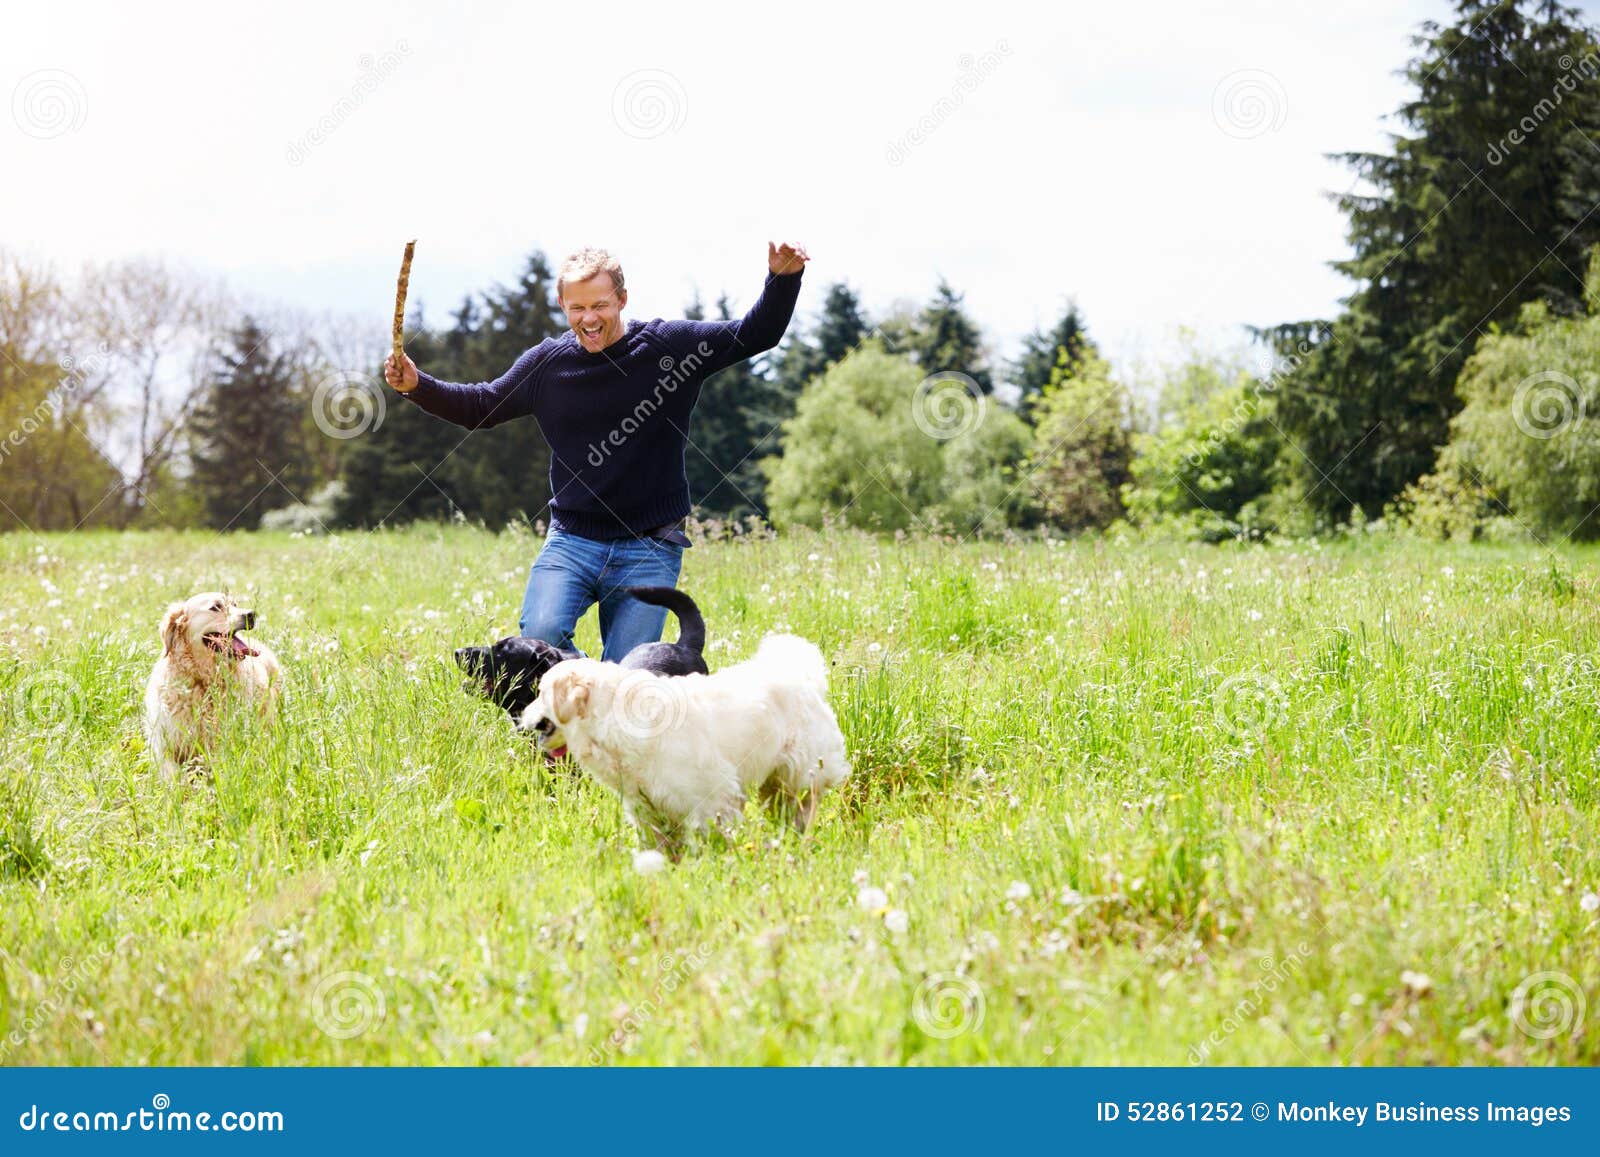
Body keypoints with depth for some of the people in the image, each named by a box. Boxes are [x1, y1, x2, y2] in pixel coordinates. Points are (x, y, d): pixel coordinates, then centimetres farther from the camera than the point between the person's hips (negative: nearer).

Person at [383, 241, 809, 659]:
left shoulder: (671, 344, -1)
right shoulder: (546, 363, 5)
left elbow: (757, 334, 4)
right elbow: (481, 407, 18)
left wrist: (783, 279, -12)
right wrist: (418, 385, 5)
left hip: (650, 548, -2)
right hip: (572, 542, 2)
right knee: (540, 637, -22)